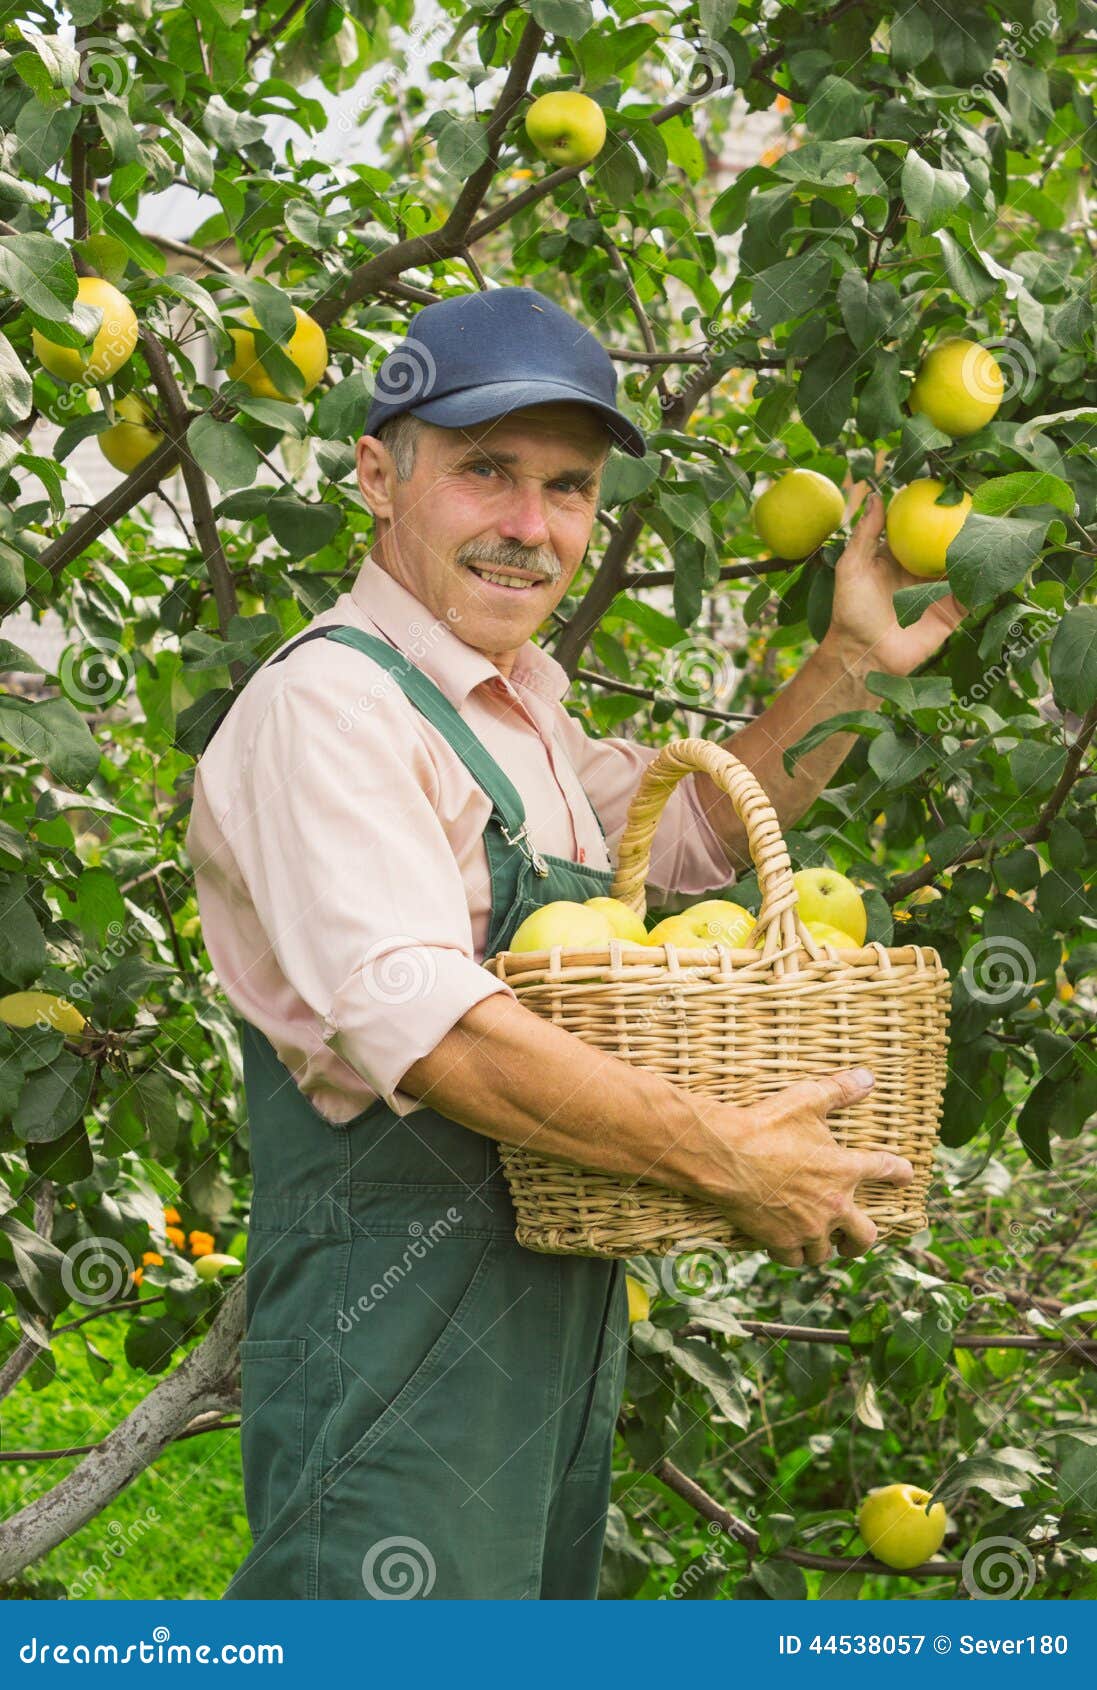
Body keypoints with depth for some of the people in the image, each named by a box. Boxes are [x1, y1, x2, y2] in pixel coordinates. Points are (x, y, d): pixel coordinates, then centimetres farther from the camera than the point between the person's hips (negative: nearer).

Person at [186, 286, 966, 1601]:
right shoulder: (327, 703, -15)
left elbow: (695, 831, 30)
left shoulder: (520, 709, 16)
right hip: (402, 1338, -10)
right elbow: (418, 1023, -27)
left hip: (557, 1331, 10)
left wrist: (849, 665, 15)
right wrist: (723, 1159, -24)